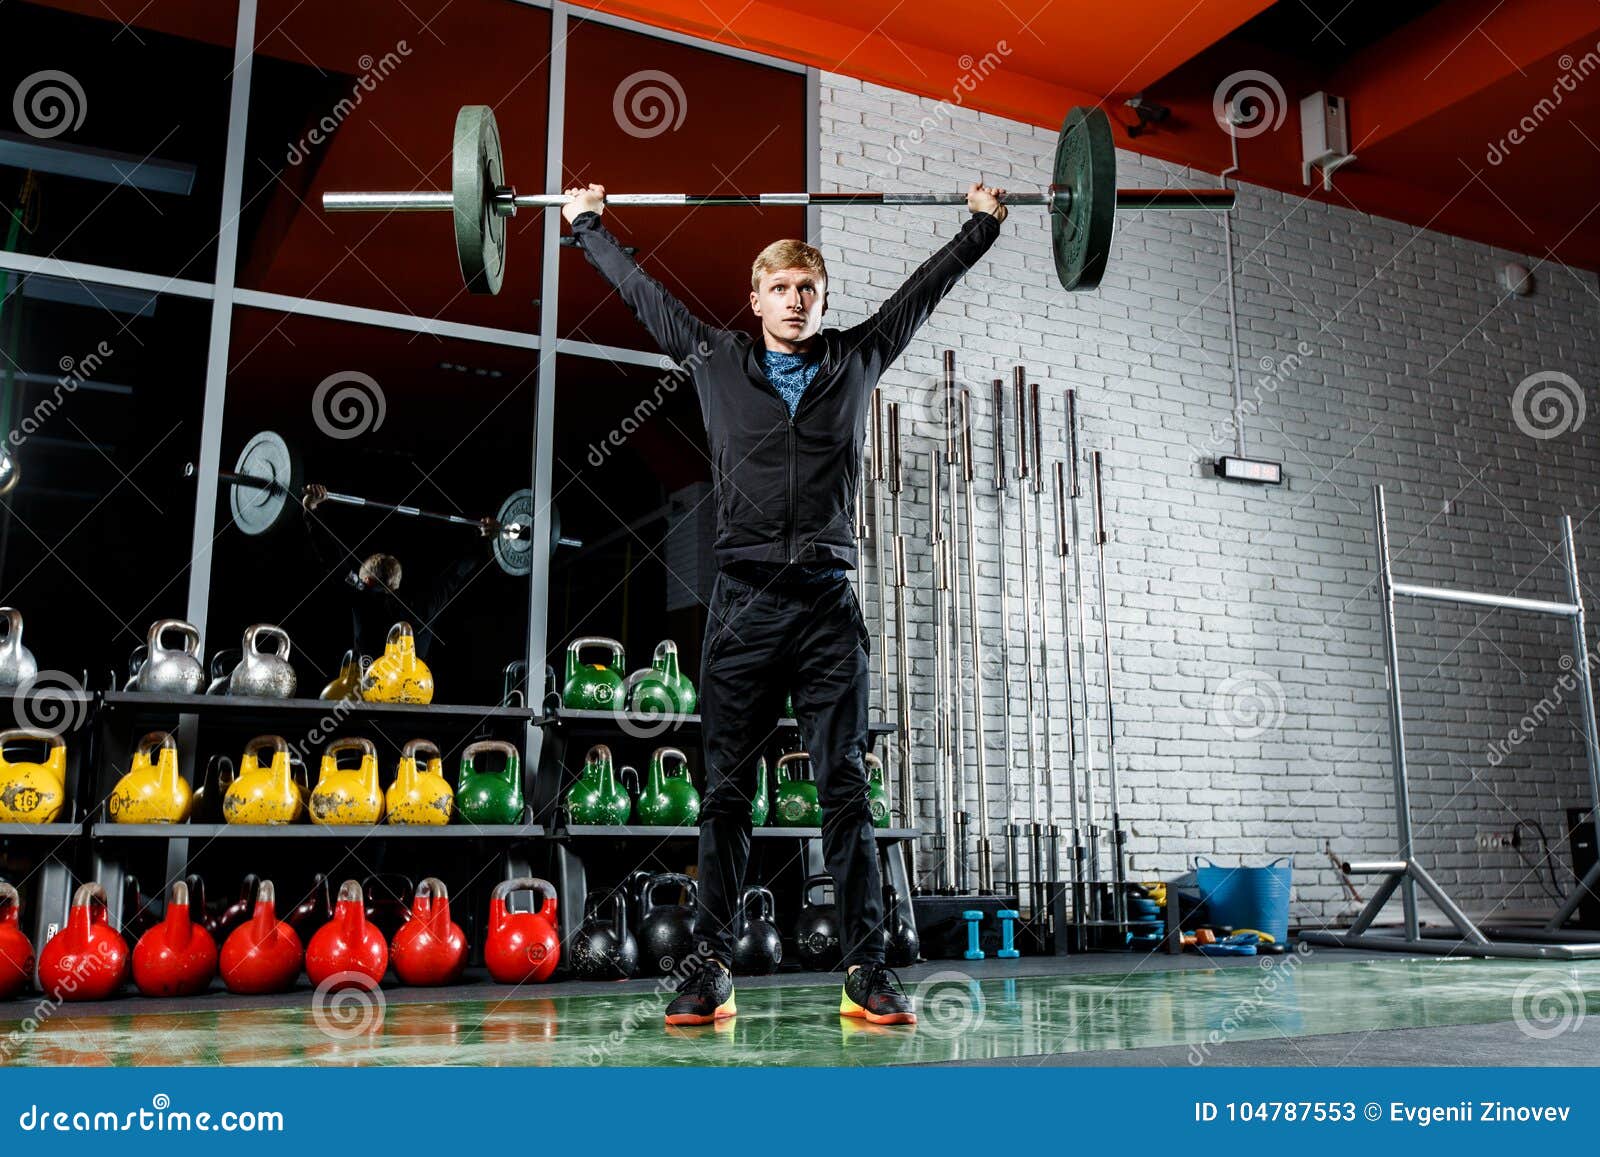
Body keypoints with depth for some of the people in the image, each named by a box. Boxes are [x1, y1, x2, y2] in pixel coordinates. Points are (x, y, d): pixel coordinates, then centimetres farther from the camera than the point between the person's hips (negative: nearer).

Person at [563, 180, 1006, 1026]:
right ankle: (712, 969, 10)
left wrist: (982, 224, 30)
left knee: (846, 792, 1)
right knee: (725, 795, 3)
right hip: (745, 601, 0)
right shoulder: (715, 361, 12)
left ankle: (867, 971, 5)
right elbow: (642, 292, 23)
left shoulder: (857, 360, 13)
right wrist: (586, 224, 32)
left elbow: (924, 290, 24)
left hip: (827, 606, 0)